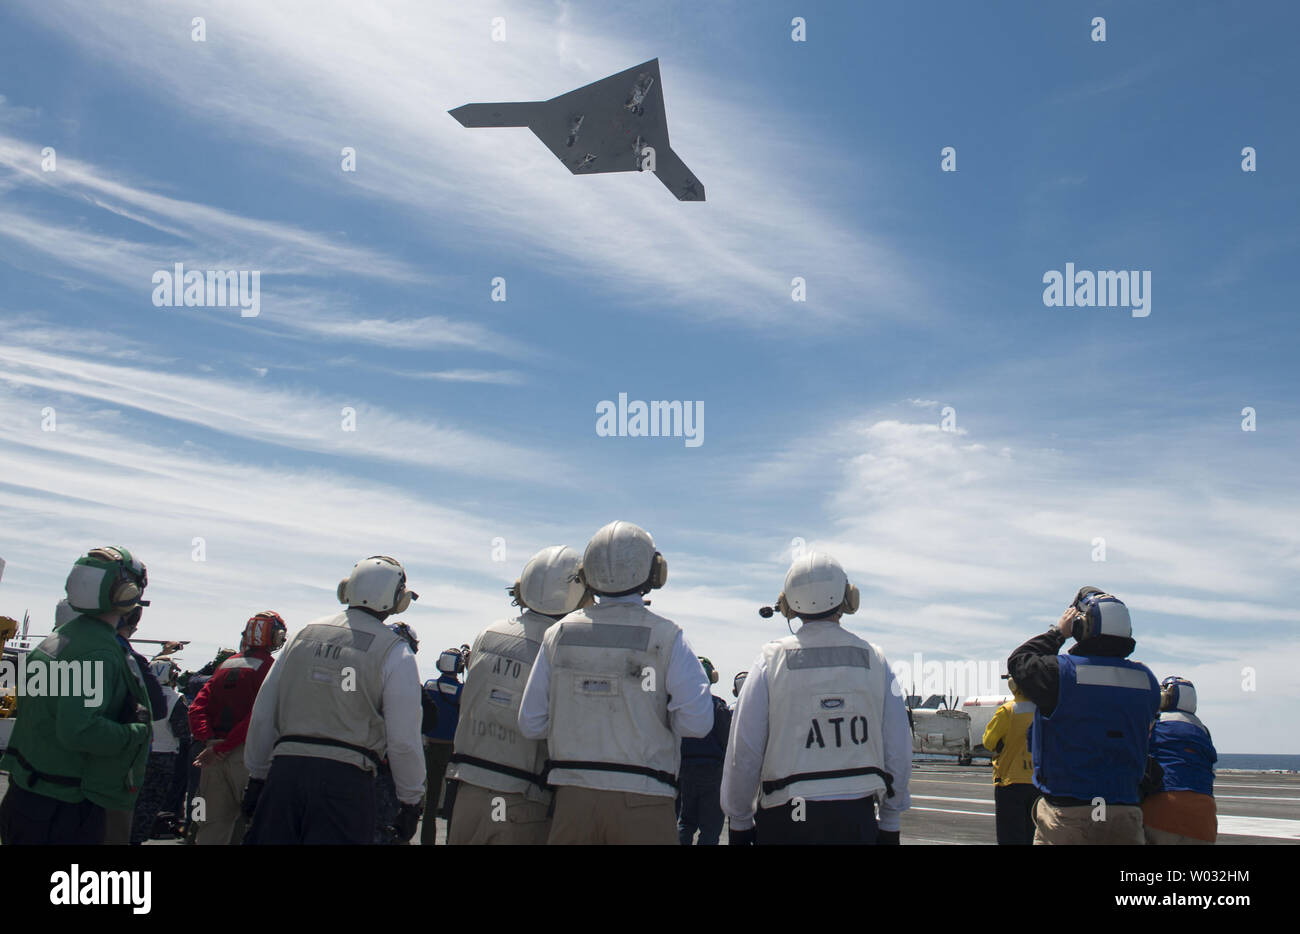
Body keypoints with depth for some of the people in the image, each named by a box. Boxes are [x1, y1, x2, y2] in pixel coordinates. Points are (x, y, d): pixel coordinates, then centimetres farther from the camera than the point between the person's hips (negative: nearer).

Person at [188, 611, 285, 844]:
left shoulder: (225, 665, 14)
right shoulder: (271, 668, -5)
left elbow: (197, 708, 7)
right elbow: (257, 716, -16)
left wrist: (208, 740, -5)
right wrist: (220, 748, -12)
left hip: (215, 757, 6)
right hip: (246, 754, -6)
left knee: (212, 826, 11)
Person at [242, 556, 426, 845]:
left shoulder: (304, 635, 13)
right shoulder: (395, 652, -1)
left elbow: (262, 715, 15)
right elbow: (403, 739, -4)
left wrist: (257, 776, 24)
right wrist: (411, 800, 7)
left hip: (285, 770, 4)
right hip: (346, 779, -3)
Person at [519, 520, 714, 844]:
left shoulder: (559, 633, 2)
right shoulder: (666, 637, -8)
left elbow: (531, 724, 4)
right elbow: (697, 720, -14)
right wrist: (654, 719, 5)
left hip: (573, 797, 3)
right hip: (642, 805, -3)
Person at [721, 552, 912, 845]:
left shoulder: (772, 660, -4)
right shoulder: (874, 661, 2)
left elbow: (743, 752, -4)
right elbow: (898, 752, 4)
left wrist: (739, 822, 7)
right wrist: (890, 824, 14)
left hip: (785, 821, -1)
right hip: (857, 819, 2)